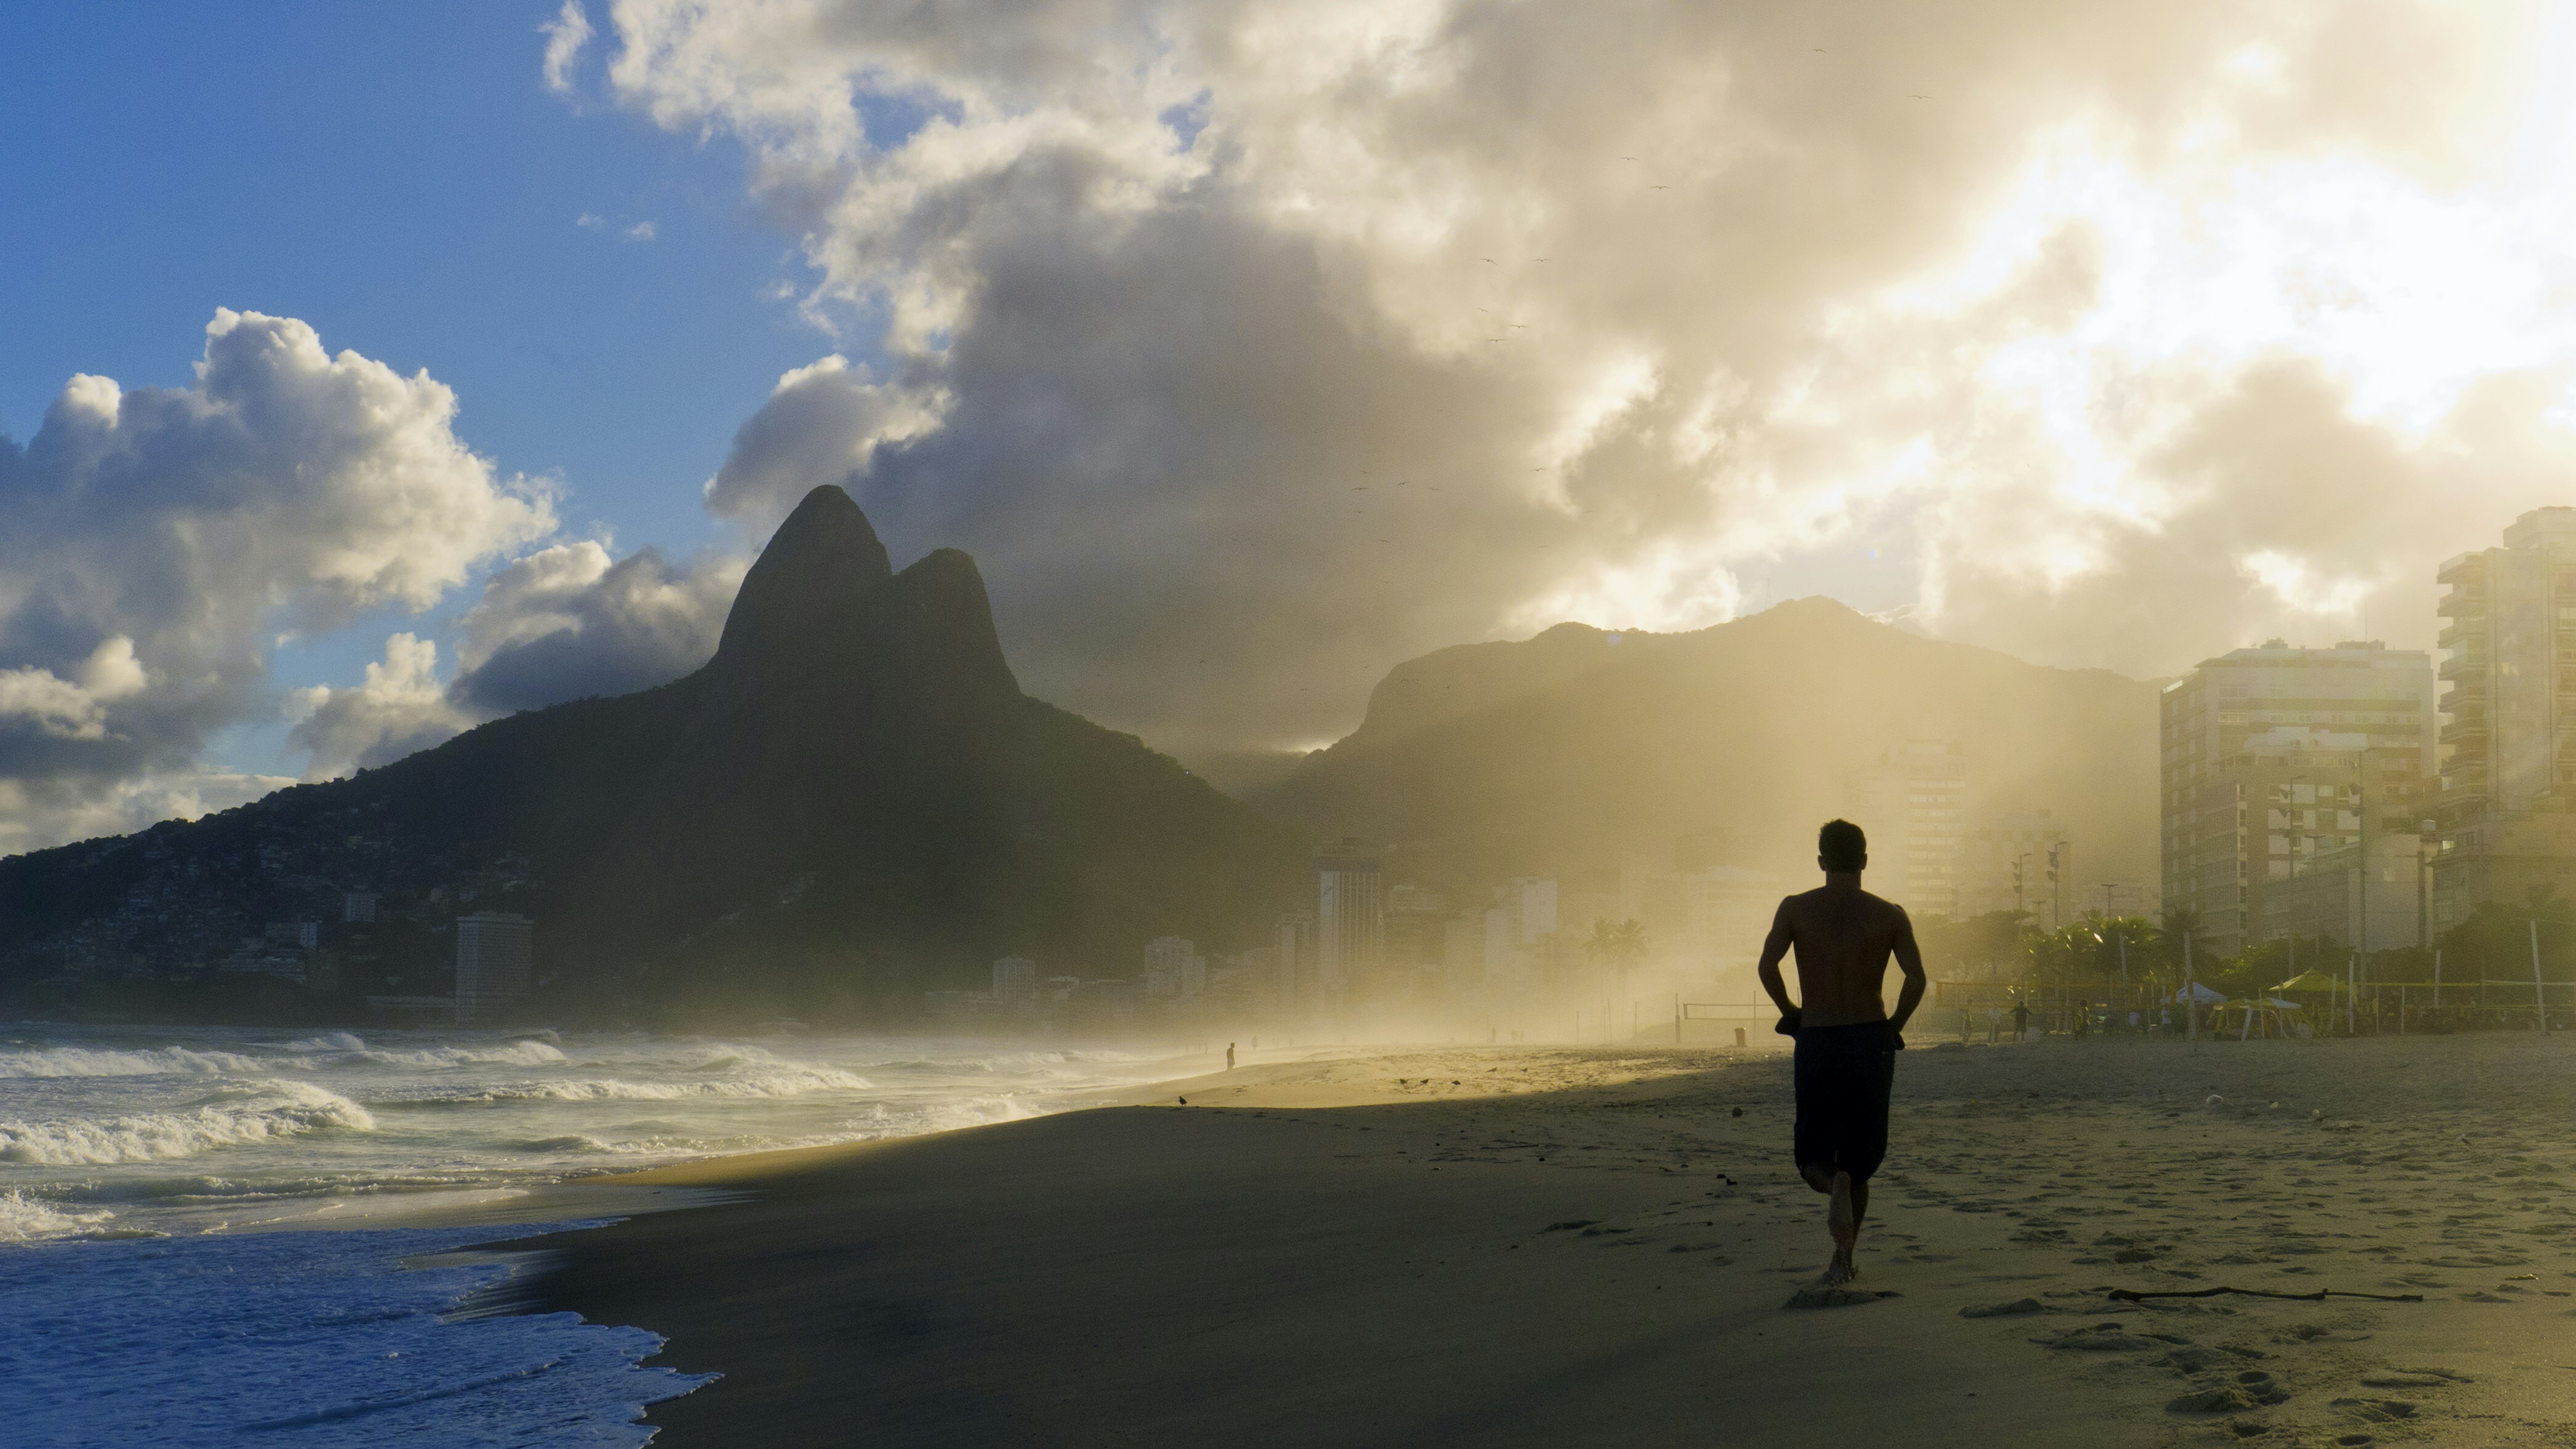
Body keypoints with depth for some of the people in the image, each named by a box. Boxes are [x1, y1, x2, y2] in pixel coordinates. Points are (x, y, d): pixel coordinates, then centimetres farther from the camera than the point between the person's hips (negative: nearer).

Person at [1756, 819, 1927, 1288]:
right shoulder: (1890, 915, -1)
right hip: (1871, 1042, 0)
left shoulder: (1795, 909, 0)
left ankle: (1836, 1190, -25)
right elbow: (1917, 978, -13)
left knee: (1813, 1158, 11)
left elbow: (1767, 967, -14)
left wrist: (1790, 1014, 2)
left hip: (1816, 1044, 0)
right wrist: (1894, 1028, 2)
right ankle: (1843, 1258, 9)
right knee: (1859, 1155, 16)